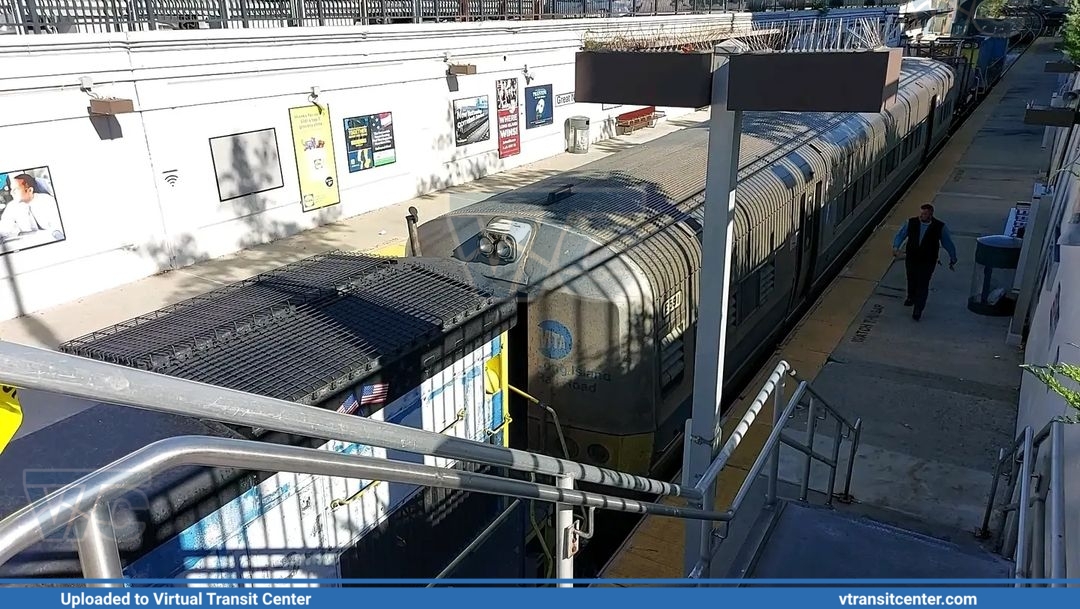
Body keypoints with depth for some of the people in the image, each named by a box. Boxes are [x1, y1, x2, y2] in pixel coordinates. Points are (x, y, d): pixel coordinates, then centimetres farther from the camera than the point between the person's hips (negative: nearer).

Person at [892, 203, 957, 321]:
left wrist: (953, 260, 6)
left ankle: (918, 310, 8)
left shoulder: (940, 227, -13)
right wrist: (896, 246, -15)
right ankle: (911, 298, 50)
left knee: (923, 285, -2)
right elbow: (900, 235, 3)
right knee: (911, 281, 21)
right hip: (911, 259, 3)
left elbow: (948, 243, -1)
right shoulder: (911, 222, -9)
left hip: (928, 262, -3)